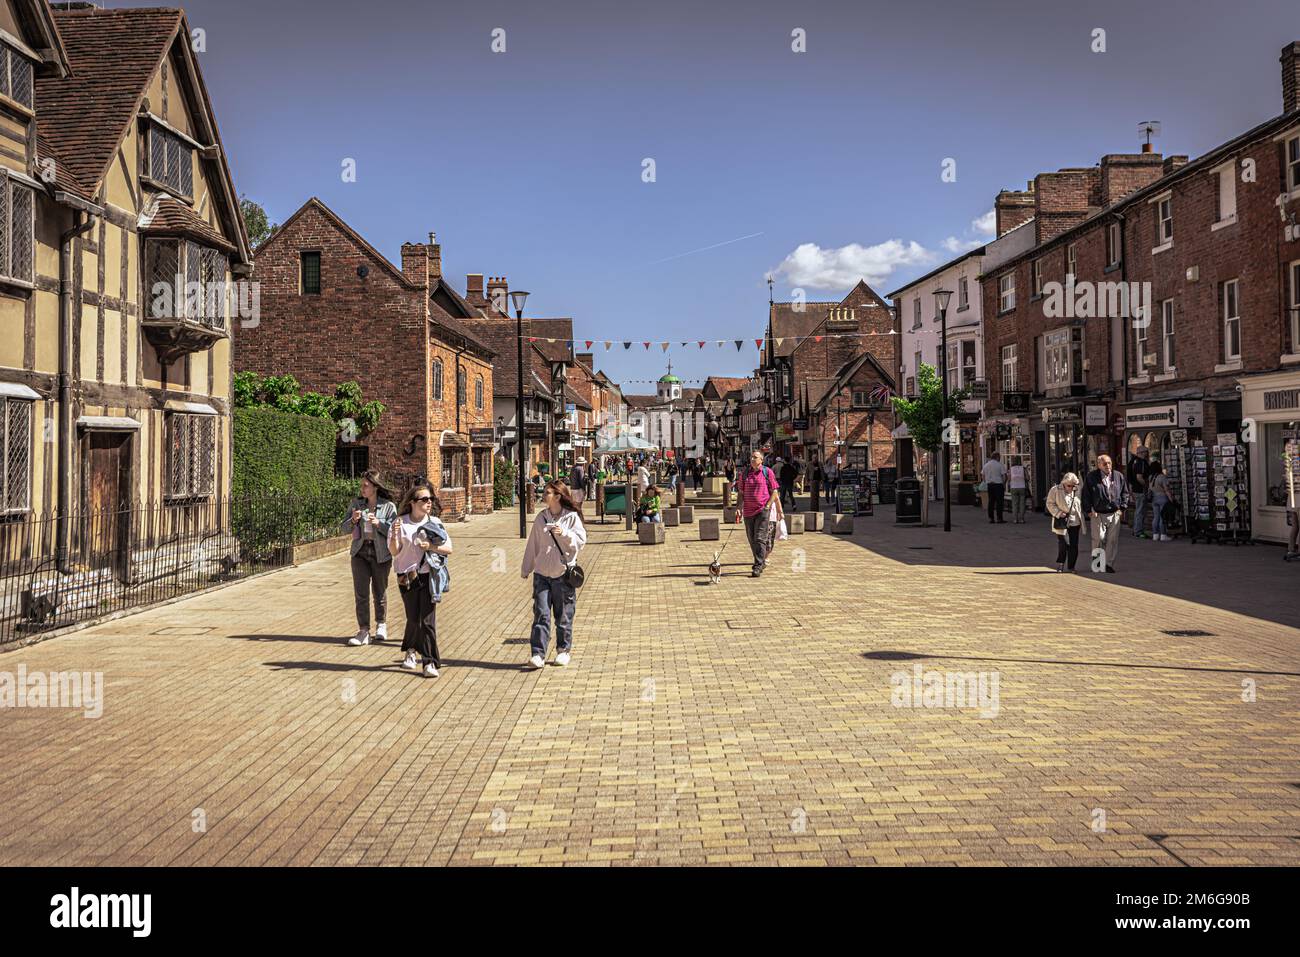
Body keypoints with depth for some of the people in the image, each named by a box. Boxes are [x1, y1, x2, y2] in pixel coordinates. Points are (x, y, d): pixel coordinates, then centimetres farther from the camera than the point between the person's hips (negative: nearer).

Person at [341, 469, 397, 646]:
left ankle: (381, 625, 31)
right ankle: (363, 631, 0)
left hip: (380, 553, -2)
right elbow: (345, 528, 6)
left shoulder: (388, 506, -5)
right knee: (361, 593, -3)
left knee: (380, 591, 11)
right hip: (360, 552, 2)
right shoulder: (356, 503, 4)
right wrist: (353, 520, -14)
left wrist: (379, 523, -24)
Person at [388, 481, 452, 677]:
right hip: (407, 577, 0)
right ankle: (411, 651, 33)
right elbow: (394, 552, -1)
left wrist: (431, 547, -15)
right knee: (413, 618, 6)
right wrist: (394, 536, -19)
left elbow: (448, 549, 2)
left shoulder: (435, 522, 2)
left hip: (428, 576, 0)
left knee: (428, 620, -5)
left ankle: (429, 662, 1)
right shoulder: (401, 523, -1)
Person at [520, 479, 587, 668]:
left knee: (564, 615, 8)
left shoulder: (572, 517, -4)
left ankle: (564, 651, 23)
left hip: (564, 573, -3)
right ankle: (538, 654, -6)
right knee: (541, 614, -4)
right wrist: (525, 569, 17)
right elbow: (532, 544, 13)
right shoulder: (540, 518, 7)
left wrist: (564, 534, -25)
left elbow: (580, 541, -8)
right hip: (542, 573, 3)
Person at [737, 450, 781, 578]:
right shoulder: (745, 474, 10)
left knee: (760, 539, -11)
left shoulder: (767, 472, 0)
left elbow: (775, 493, 2)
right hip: (748, 511, 5)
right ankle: (762, 561, 27)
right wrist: (740, 507, 1)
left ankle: (758, 567, -11)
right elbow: (741, 493, 14)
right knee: (752, 540, 10)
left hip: (763, 510, -4)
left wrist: (779, 511, -1)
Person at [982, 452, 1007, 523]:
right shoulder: (1000, 465, -7)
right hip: (998, 484, -5)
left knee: (991, 501, 8)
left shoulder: (986, 465, 8)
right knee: (999, 501, -2)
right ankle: (999, 518, -3)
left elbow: (984, 476, 12)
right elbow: (1004, 476, -9)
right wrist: (1004, 484, 5)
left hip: (989, 485, 5)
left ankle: (990, 518, 6)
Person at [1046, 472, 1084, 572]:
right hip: (1062, 522, -4)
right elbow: (1050, 503, -2)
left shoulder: (1077, 491, 10)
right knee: (1064, 543, -13)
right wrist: (1058, 513, -14)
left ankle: (1071, 567, 13)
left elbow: (1080, 505, 21)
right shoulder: (1056, 490, -3)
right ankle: (1060, 563, 6)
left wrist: (1081, 519, 14)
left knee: (1074, 545, 3)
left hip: (1075, 522, 4)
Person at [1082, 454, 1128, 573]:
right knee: (1098, 538, -3)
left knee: (1113, 540, 2)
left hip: (1114, 514, 3)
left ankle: (1109, 564, 9)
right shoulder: (1092, 477, -2)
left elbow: (1125, 492, 16)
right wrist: (1089, 510, -6)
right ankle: (1096, 561, 17)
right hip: (1098, 514, -3)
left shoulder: (1118, 476, 7)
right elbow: (1086, 495, 0)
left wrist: (1121, 508, 8)